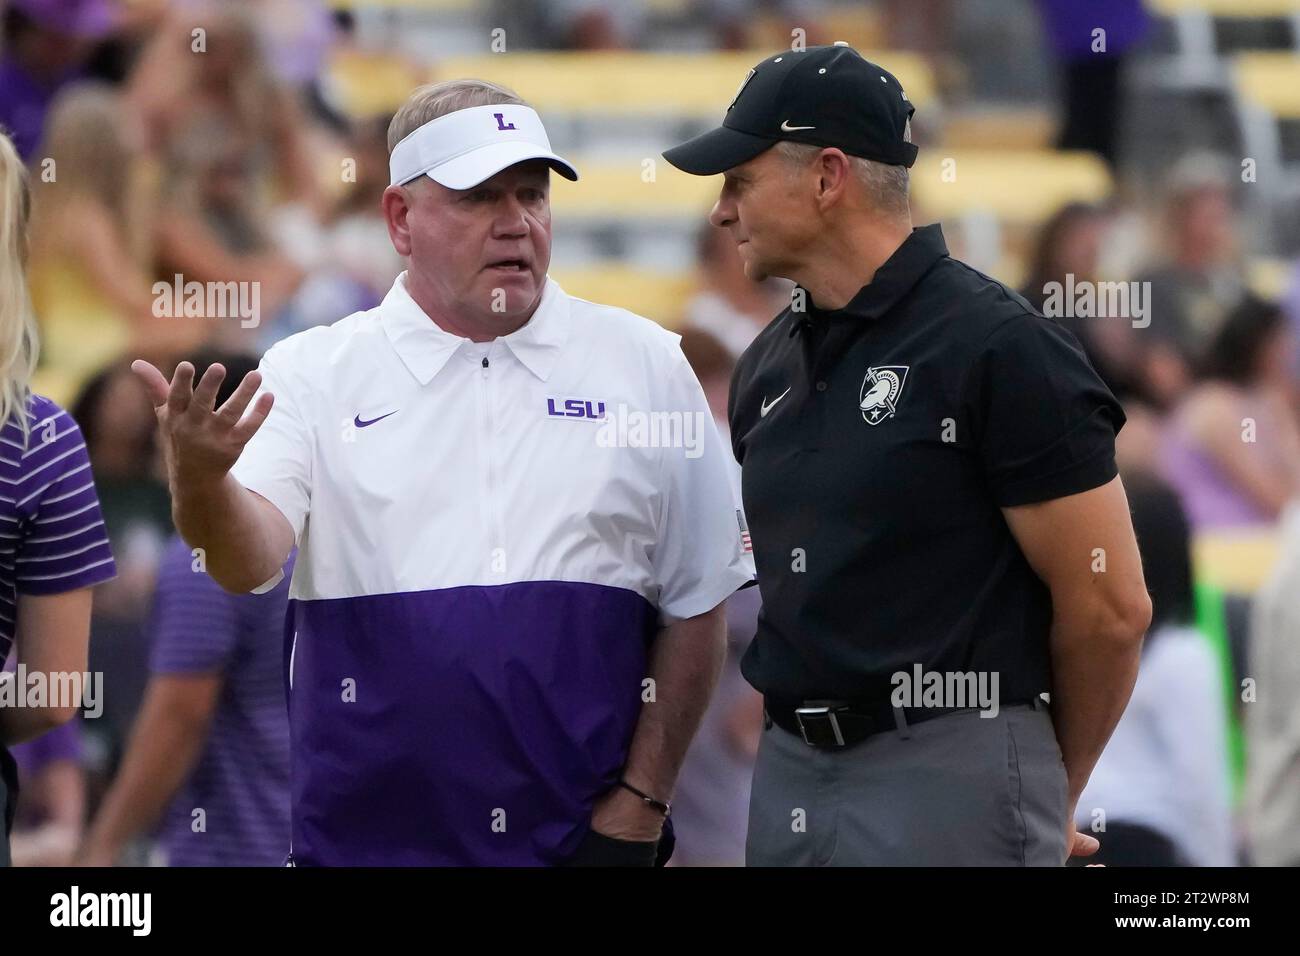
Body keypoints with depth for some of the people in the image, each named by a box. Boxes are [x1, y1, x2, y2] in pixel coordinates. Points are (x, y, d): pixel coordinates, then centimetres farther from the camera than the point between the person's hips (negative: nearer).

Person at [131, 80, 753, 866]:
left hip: (585, 833, 1)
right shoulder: (314, 374, 3)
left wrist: (641, 802, 0)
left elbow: (695, 608, 6)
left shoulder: (645, 366, 5)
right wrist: (201, 481, -33)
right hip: (367, 835, 0)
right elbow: (250, 558, -12)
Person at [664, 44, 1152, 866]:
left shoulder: (1001, 348, -11)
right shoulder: (768, 366, 11)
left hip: (947, 781, -7)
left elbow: (1110, 607, -9)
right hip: (789, 770, 7)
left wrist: (1055, 795, 2)